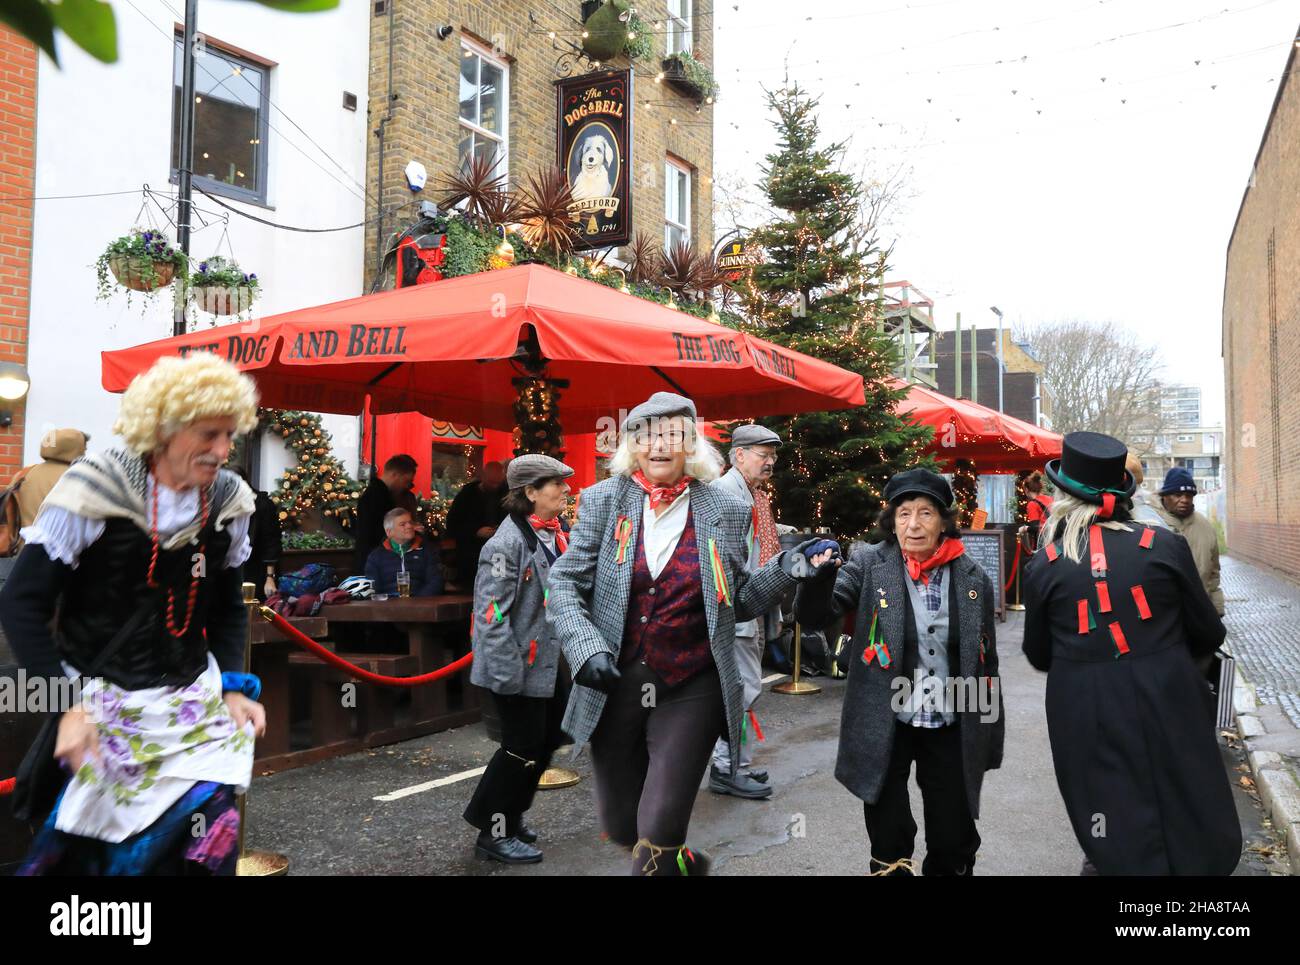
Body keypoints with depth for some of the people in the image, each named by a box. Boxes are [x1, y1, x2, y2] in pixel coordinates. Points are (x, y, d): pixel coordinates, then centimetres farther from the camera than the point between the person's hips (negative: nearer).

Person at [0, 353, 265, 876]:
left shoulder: (229, 500, 0)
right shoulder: (95, 488, -13)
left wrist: (233, 686, 0)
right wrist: (65, 705, -19)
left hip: (191, 704, 3)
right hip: (98, 701, -3)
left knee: (209, 838, -5)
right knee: (78, 849, 4)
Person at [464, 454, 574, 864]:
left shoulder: (558, 532, 6)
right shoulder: (507, 543, -21)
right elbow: (491, 613, -22)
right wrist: (507, 674, -23)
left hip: (552, 663, 9)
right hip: (520, 667, -9)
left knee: (548, 739, 17)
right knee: (524, 748, 1)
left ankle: (509, 815, 35)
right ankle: (494, 834, 19)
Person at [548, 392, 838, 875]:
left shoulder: (724, 512, -1)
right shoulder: (604, 499, -1)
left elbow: (739, 601, 6)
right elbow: (565, 582, -1)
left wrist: (788, 568, -10)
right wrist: (585, 647, -16)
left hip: (691, 691, -2)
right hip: (614, 688, 2)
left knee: (657, 834, -3)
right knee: (619, 825, 17)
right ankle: (682, 862, 48)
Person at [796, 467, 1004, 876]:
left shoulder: (974, 578, -2)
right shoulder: (869, 564, -7)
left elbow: (986, 662, 5)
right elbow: (814, 616, -14)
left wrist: (991, 741, 7)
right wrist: (818, 577, -35)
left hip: (951, 730, 2)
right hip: (885, 728, -1)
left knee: (955, 844, 14)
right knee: (889, 846, 11)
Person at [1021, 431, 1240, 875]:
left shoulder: (1044, 565, -6)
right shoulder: (1164, 547, -6)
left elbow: (1038, 654, 6)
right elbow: (1209, 634, 4)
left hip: (1088, 718, 0)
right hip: (1167, 709, 0)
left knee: (1123, 851, 14)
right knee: (1194, 840, 16)